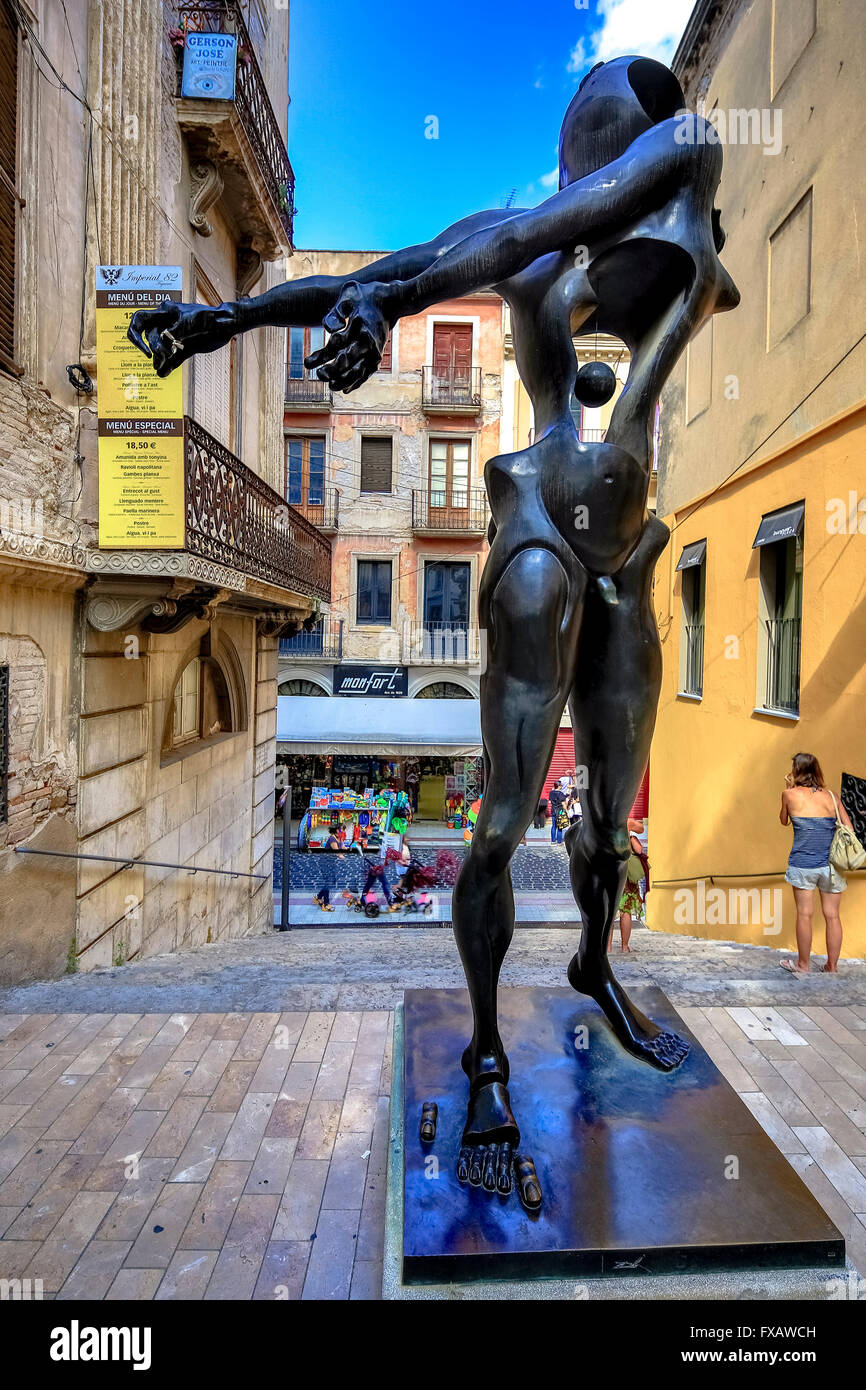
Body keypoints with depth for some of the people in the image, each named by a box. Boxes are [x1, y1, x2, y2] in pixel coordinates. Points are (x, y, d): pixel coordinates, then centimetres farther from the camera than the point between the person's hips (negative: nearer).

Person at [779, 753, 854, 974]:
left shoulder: (790, 794, -2)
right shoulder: (831, 796, 5)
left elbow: (784, 821, 15)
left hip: (803, 863, -3)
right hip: (831, 864, 3)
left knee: (805, 914, 6)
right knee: (832, 915, 9)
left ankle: (803, 964, 16)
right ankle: (832, 966, 19)